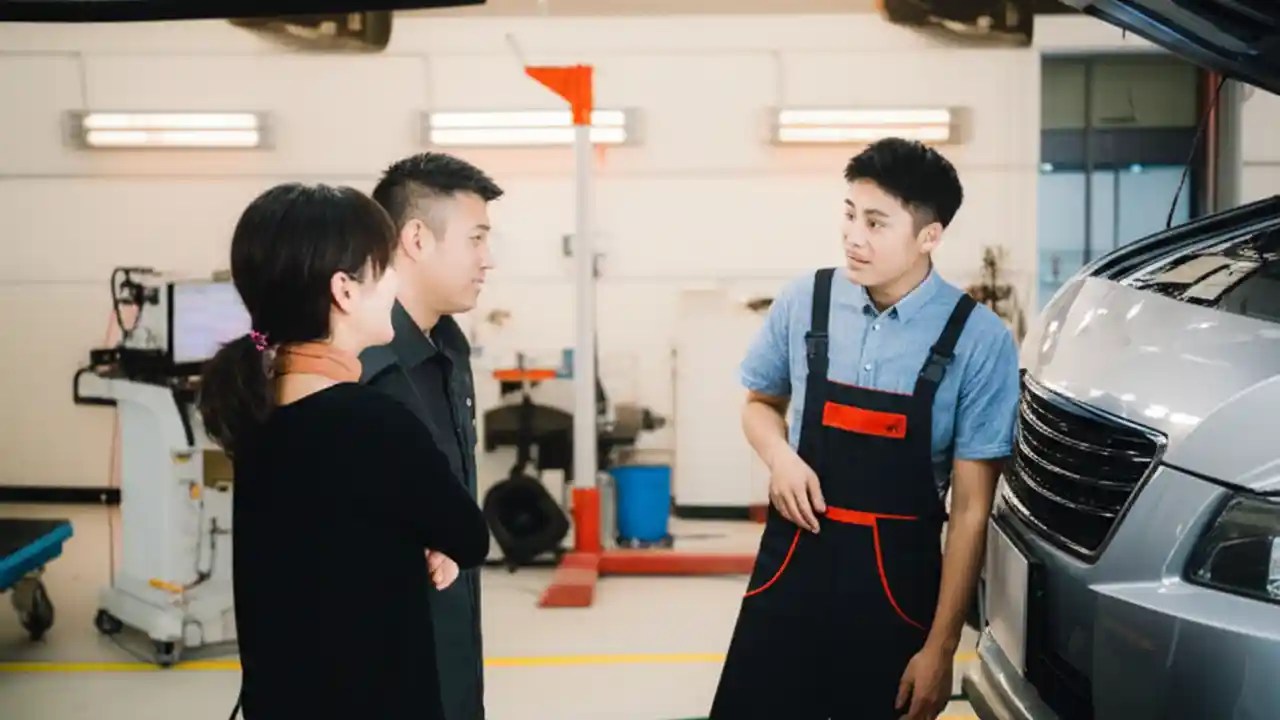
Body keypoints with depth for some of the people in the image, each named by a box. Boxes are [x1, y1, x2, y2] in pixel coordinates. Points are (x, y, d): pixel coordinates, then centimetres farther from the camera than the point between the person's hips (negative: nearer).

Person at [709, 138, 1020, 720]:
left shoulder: (979, 340, -11)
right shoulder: (803, 302, -3)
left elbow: (970, 510, -9)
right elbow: (760, 403, 16)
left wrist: (940, 648, -10)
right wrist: (780, 456, -7)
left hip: (897, 581, -2)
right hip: (792, 563, 2)